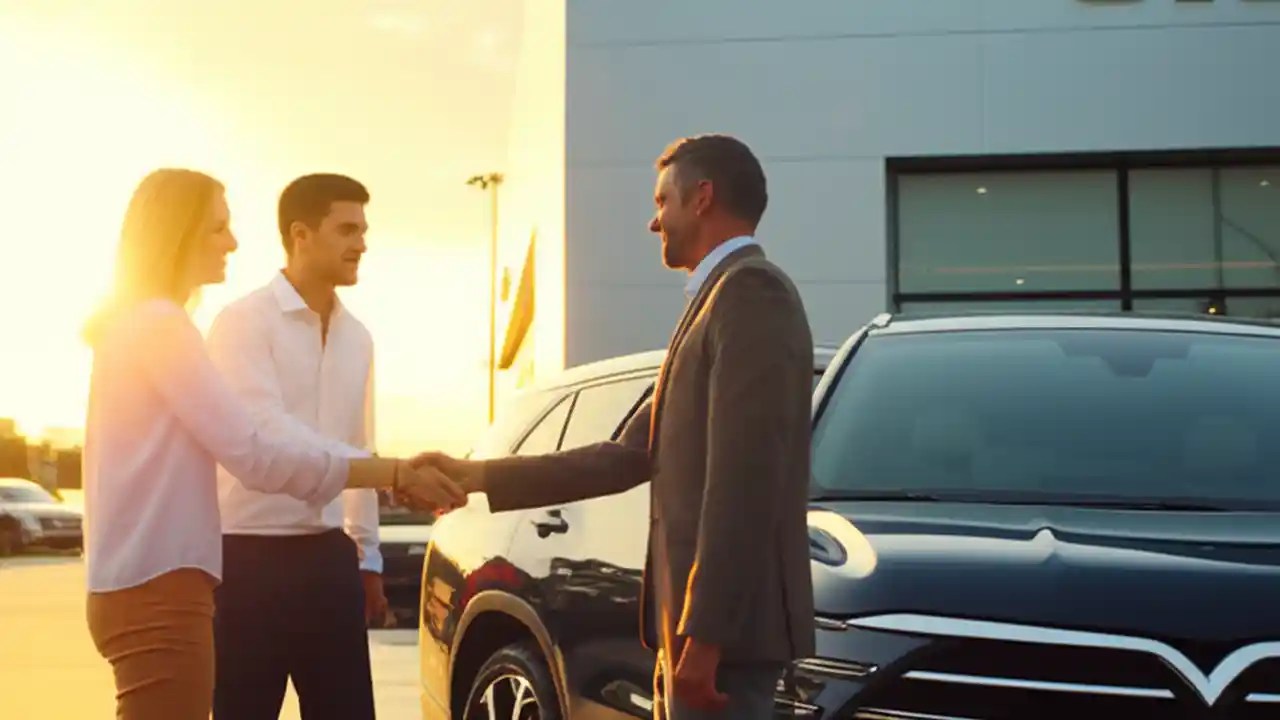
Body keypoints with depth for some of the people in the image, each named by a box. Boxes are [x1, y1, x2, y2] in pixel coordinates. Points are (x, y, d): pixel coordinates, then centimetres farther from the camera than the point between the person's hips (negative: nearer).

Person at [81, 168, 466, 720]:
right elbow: (253, 451, -19)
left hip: (147, 584, 10)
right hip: (157, 589, -10)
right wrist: (396, 475, -17)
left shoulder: (136, 324, 19)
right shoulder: (158, 323, -12)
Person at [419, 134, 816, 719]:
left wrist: (705, 632, -23)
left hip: (727, 620, -10)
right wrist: (478, 476, 19)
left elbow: (743, 476, -20)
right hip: (702, 618, 10)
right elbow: (629, 457, 20)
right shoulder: (720, 300, 21)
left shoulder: (751, 291, -10)